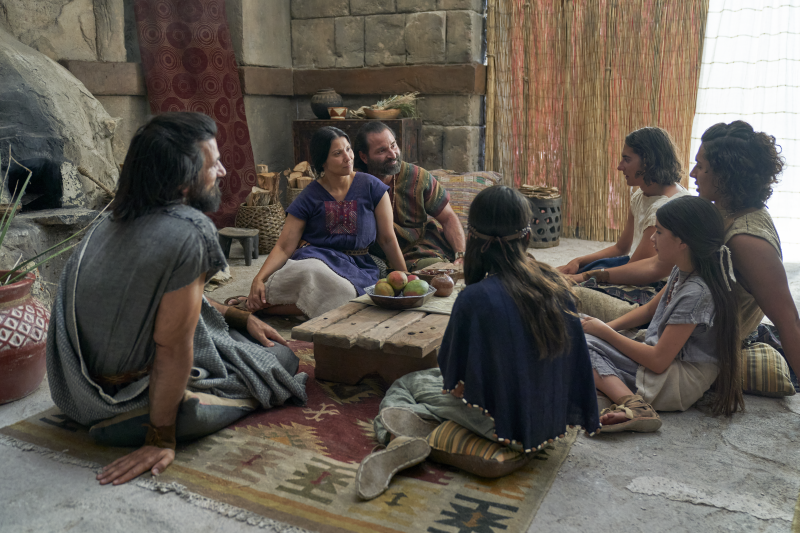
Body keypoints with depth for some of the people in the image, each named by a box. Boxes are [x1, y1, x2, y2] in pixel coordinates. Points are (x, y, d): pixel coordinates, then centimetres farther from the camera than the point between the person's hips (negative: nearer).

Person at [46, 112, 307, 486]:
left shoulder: (115, 220, 0)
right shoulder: (188, 233, -29)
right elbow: (172, 349, -27)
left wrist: (242, 318, 16)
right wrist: (160, 440, -18)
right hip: (132, 392, -9)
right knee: (283, 357, 8)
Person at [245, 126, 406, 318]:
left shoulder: (371, 187, 2)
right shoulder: (309, 198, 1)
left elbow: (387, 239, 6)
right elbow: (284, 247, -3)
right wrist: (259, 279, -19)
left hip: (356, 266, 2)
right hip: (315, 257, -1)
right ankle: (255, 302, -18)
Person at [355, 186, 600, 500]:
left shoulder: (476, 298, -25)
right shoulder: (556, 285, -7)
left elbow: (453, 377, -15)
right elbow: (574, 355, 2)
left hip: (504, 423, -6)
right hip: (549, 420, 6)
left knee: (404, 384, 14)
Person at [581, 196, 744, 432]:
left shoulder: (696, 293, -25)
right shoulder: (682, 271, 3)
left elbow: (658, 361, -23)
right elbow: (650, 308, 21)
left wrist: (605, 332, -12)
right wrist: (608, 326, 6)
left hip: (680, 381, -10)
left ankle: (632, 404, -34)